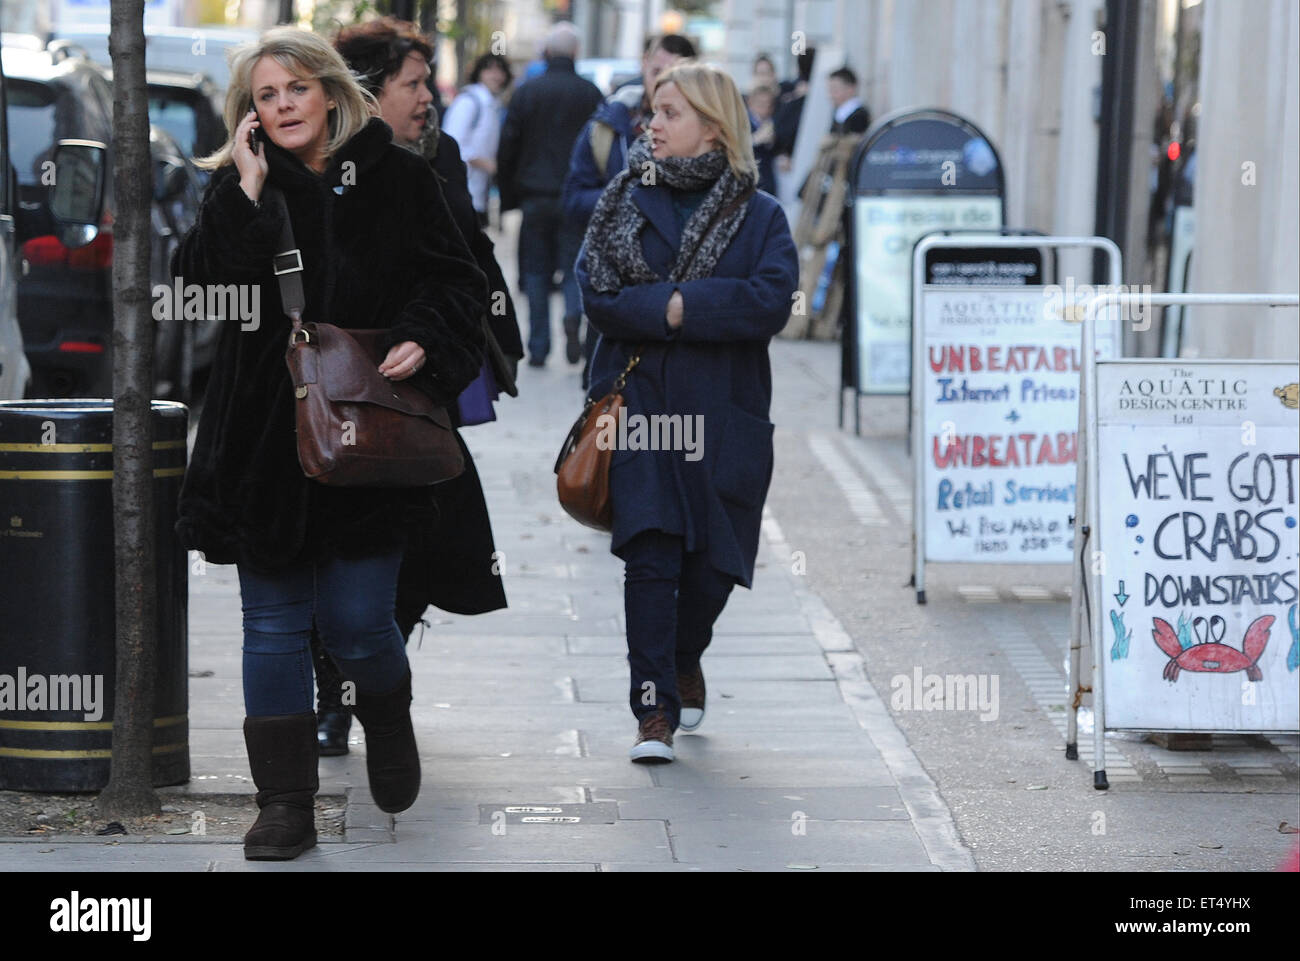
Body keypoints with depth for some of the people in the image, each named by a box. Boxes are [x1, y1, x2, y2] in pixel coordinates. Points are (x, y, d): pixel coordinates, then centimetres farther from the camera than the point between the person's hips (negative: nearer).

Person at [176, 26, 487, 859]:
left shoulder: (398, 179, 2)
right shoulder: (237, 188, 5)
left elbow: (459, 282, 3)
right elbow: (203, 286, -11)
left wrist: (423, 342, -14)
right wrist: (247, 191, -13)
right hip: (265, 441, 2)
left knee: (358, 625, -1)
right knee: (275, 628, 4)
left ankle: (388, 719, 33)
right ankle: (286, 805, 12)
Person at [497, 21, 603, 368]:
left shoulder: (526, 92, 2)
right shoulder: (590, 93, -1)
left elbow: (507, 149, 3)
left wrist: (508, 198, 11)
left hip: (534, 196, 1)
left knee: (536, 273, 8)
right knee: (575, 265, 5)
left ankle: (538, 348, 6)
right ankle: (574, 314, -24)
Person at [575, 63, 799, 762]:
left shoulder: (760, 216, 3)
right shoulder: (625, 201, 8)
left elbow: (770, 302, -12)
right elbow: (596, 292, -2)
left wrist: (679, 304, -15)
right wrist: (671, 311, -16)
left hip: (723, 415, 0)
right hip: (639, 408, 0)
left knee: (713, 561, 6)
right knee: (650, 553, -12)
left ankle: (683, 661, 36)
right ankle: (655, 710, -10)